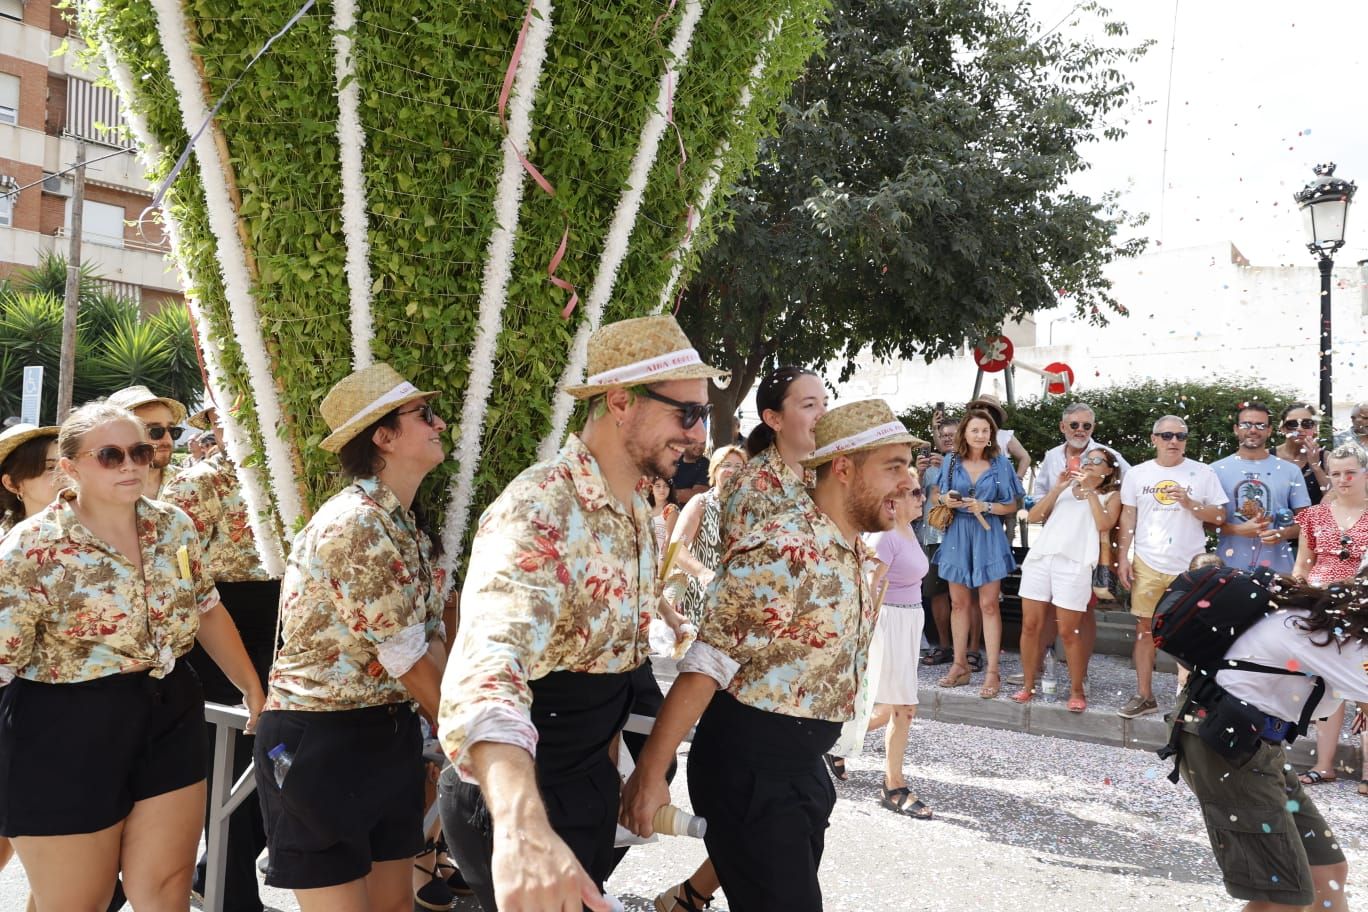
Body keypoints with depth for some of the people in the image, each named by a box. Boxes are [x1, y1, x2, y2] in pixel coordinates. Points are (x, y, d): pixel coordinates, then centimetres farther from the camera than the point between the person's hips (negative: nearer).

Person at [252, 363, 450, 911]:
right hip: (319, 743, -8)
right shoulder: (357, 525, -22)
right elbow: (409, 661, -18)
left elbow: (432, 641, 7)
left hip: (391, 734, 9)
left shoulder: (406, 526, 8)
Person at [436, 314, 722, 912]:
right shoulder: (538, 513, -27)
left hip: (592, 785, 9)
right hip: (516, 798, -9)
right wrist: (521, 827, -59)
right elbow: (487, 669, -44)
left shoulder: (638, 515, 4)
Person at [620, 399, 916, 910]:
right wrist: (650, 774, -25)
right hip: (748, 769, -9)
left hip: (804, 767, 9)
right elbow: (707, 666, -24)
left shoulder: (856, 551, 6)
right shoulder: (782, 549, -22)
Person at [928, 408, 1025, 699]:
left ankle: (992, 671, 1)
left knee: (989, 605, -3)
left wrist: (985, 506, -14)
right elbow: (935, 494, 13)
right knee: (958, 603, 8)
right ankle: (960, 665, 19)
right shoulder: (951, 461, 3)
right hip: (957, 536, 2)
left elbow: (1012, 506, 2)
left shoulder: (1000, 463, -1)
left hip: (988, 536, -2)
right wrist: (945, 499, -9)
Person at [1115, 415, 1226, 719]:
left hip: (1190, 565, -2)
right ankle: (1144, 696, 16)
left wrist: (1190, 503, -15)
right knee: (1145, 628, 7)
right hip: (1147, 564, 2)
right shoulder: (1137, 474, 5)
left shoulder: (1203, 473, 1)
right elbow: (1127, 518, 8)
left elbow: (1219, 516, 1)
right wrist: (1122, 558, 2)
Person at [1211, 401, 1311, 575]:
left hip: (1278, 567, 1)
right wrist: (1238, 529, -12)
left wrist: (1283, 533, -9)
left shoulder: (1291, 471, 10)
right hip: (1229, 566, -1)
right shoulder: (1217, 470, 5)